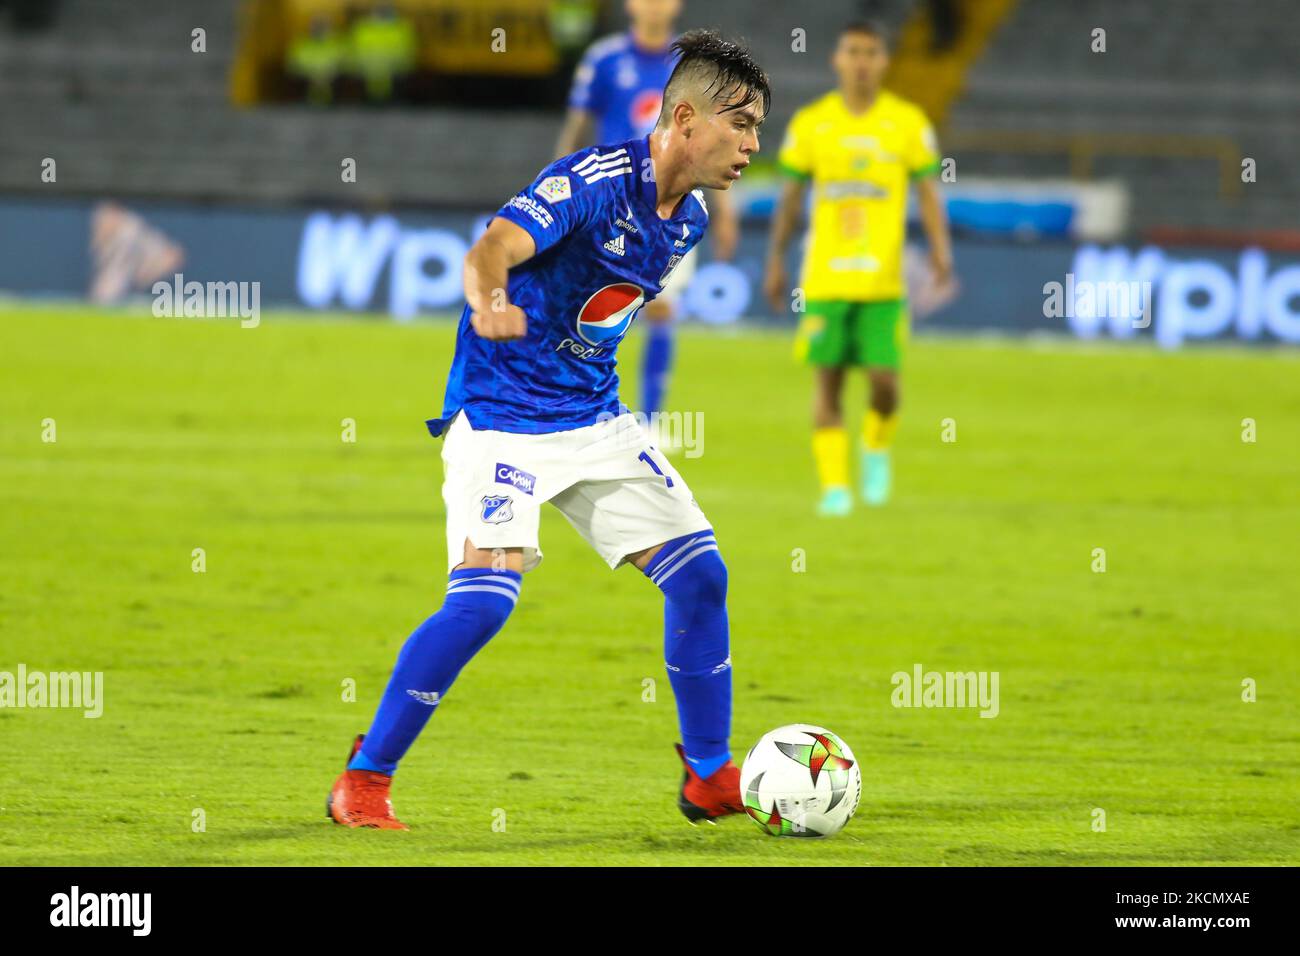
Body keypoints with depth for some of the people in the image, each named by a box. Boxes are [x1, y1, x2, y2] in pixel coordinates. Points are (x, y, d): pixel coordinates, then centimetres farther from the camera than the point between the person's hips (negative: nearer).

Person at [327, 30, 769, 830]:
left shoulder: (689, 218, 6)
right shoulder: (593, 182, -20)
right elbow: (491, 250, -36)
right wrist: (491, 302, -57)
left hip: (596, 419, 8)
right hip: (499, 421, -8)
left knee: (699, 573, 2)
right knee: (485, 598, -21)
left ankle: (711, 778, 16)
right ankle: (364, 780, -8)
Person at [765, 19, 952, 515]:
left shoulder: (908, 123, 2)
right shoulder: (810, 122, 4)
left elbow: (927, 191, 4)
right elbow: (790, 196, 11)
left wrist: (940, 249, -10)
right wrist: (776, 262, 9)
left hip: (883, 280, -1)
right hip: (825, 279, 1)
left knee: (883, 380, -7)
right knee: (828, 379, -2)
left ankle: (877, 449, 24)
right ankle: (834, 485, 4)